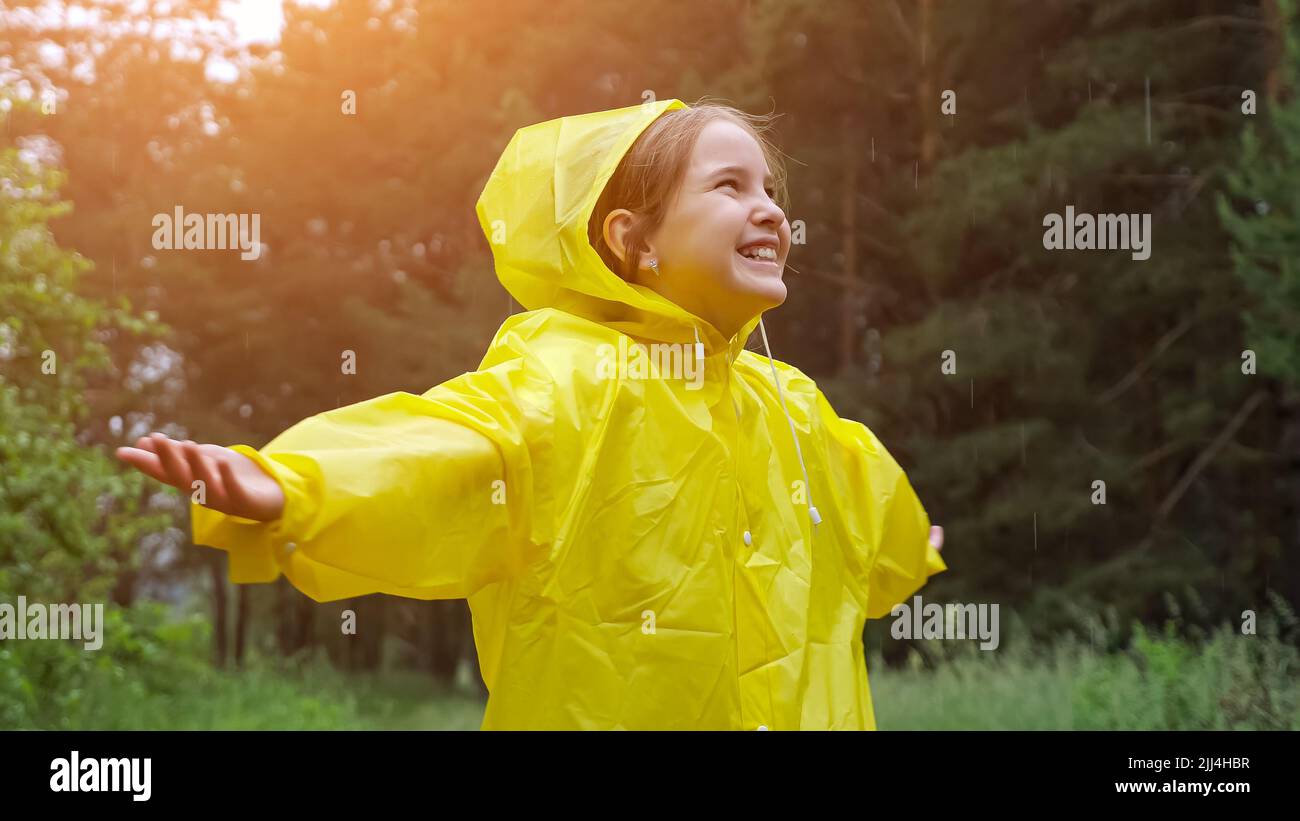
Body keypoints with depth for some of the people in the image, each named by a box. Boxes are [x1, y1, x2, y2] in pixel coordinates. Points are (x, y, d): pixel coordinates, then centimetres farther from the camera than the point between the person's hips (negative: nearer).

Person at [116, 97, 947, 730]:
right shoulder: (561, 384, -13)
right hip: (608, 707, -6)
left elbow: (875, 515, 31)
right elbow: (441, 449, -31)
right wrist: (286, 488, -49)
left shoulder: (790, 409, 11)